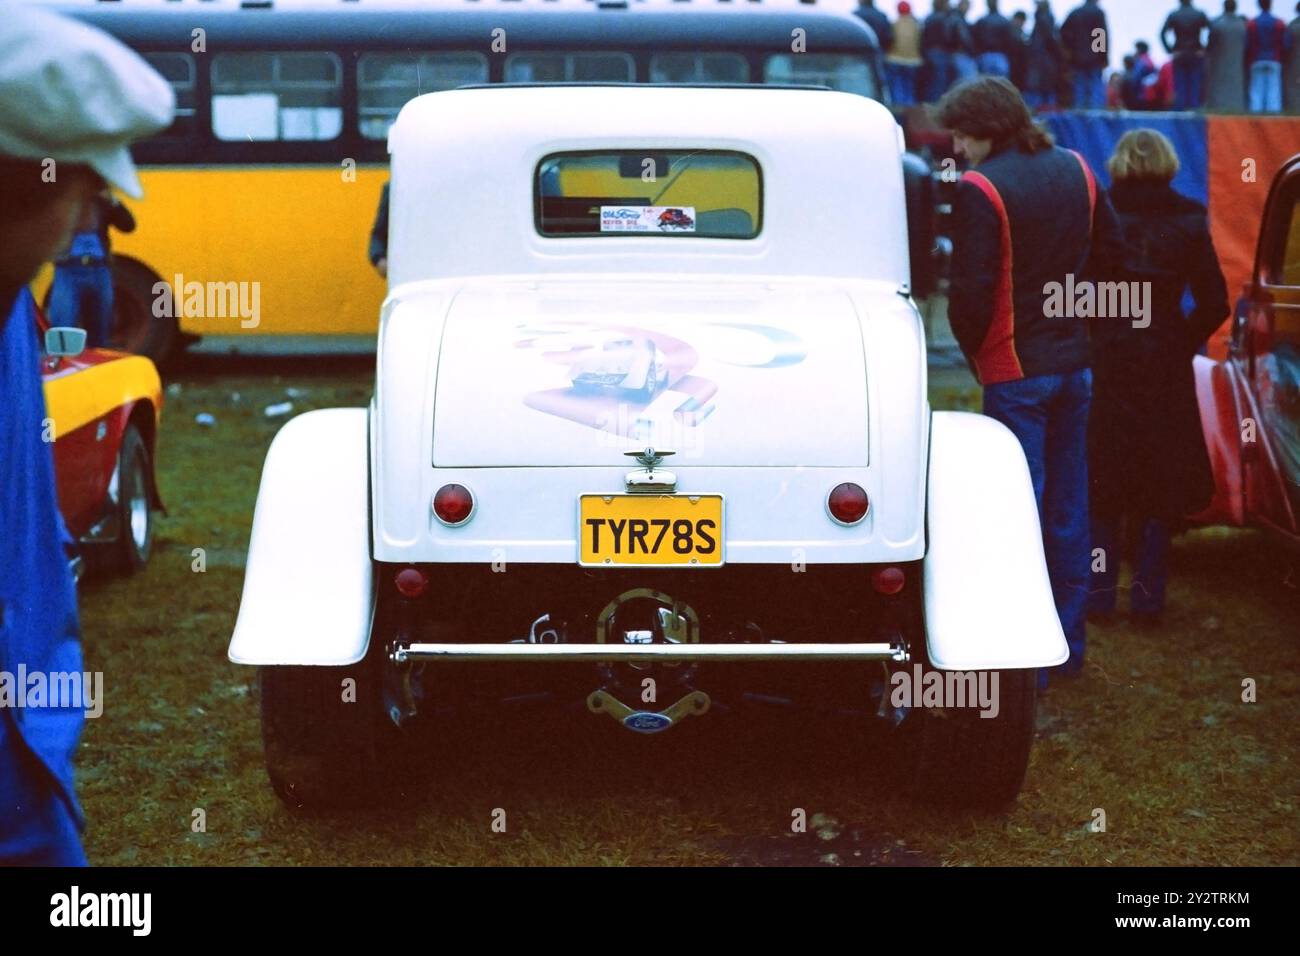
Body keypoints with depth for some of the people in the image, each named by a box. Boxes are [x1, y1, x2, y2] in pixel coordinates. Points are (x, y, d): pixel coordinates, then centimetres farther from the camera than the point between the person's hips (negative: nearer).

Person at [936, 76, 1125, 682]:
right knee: (1068, 503, 14)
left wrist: (972, 349, -2)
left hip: (1014, 367, -7)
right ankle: (1070, 642, 22)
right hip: (1073, 361, 7)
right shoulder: (1076, 170, 7)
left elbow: (971, 288, -19)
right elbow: (1110, 249, 15)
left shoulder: (980, 188, -16)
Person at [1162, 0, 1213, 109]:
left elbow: (1162, 34, -11)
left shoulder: (1173, 15, 0)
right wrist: (1206, 50, -4)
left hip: (1179, 56, 0)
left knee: (1180, 90, 3)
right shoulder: (1200, 14, 0)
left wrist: (1169, 50, -9)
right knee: (1195, 89, 3)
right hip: (1196, 55, 0)